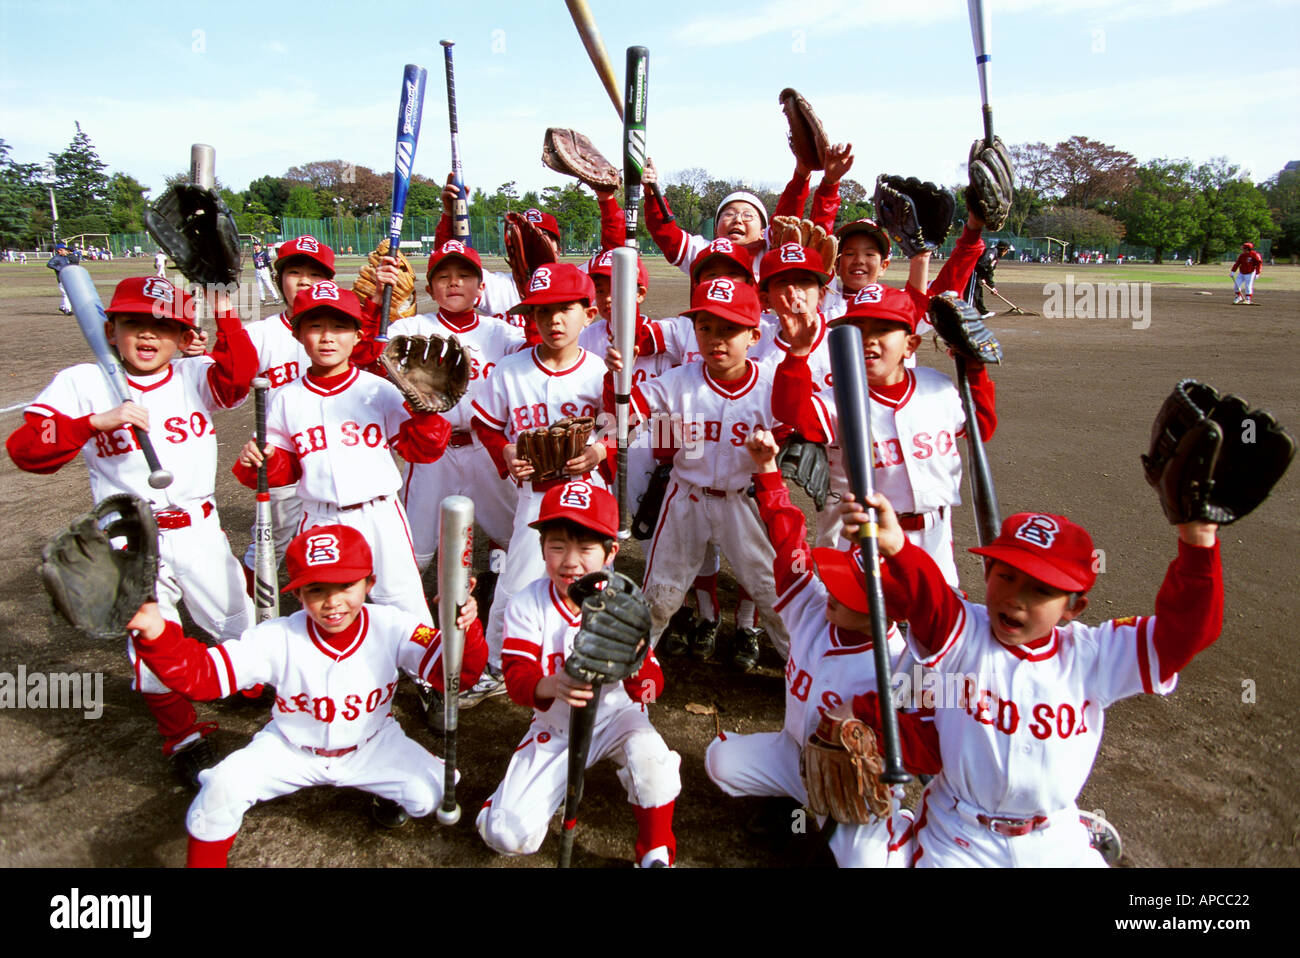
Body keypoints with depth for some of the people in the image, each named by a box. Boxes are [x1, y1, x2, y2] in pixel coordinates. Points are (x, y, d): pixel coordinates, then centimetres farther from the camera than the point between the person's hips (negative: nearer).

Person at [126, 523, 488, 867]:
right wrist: (158, 637, -44)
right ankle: (204, 861, 9)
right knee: (224, 787, -23)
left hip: (372, 745, 0)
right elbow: (201, 672, -25)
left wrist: (464, 631, -53)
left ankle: (386, 789, 20)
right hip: (292, 748, 0)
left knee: (430, 793, -18)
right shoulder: (277, 639, -23)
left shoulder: (393, 628, -24)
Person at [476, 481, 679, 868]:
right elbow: (517, 677, -22)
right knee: (508, 835, -11)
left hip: (616, 716, 0)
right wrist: (551, 686, -47)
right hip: (554, 728, 1)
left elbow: (652, 687, -18)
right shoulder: (528, 604, -15)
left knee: (648, 751, -34)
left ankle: (656, 854, -8)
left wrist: (635, 665, -44)